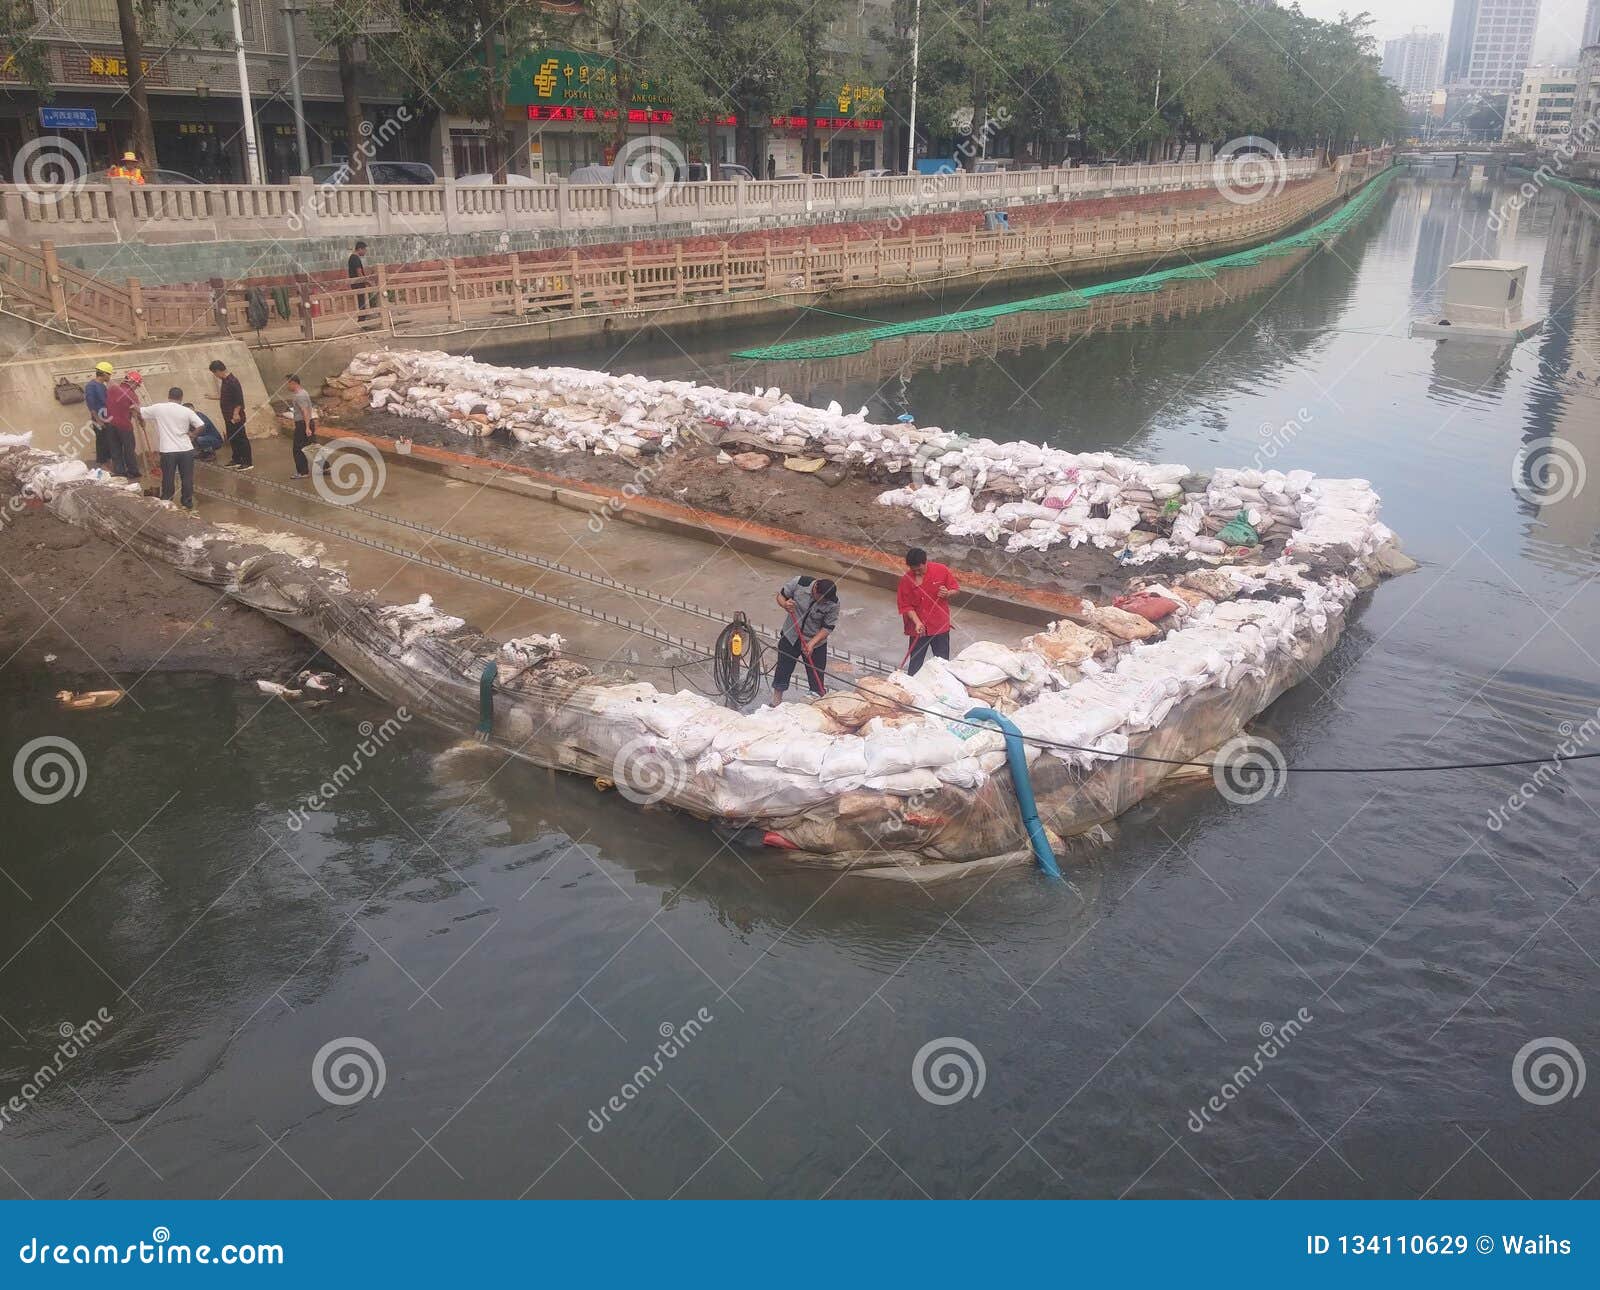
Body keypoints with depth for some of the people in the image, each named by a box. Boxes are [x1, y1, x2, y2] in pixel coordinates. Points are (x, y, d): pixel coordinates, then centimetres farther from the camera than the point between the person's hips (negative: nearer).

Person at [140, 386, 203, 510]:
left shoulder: (158, 408, 0)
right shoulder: (187, 411, -2)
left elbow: (139, 413, 9)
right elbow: (201, 426, -8)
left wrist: (143, 423, 30)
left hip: (167, 451, 0)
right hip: (186, 449, 0)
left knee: (167, 479, 10)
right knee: (187, 478, 9)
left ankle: (166, 504, 17)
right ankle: (188, 504, 15)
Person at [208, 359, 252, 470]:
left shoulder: (233, 381, -18)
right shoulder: (224, 381, 12)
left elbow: (239, 399, -21)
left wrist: (236, 413, -23)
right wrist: (214, 397, 30)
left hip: (235, 417, -10)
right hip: (228, 416, 10)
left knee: (241, 438, -5)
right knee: (232, 438, 15)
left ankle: (248, 463, -2)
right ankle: (236, 460, 24)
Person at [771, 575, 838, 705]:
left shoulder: (833, 604, -24)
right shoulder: (799, 583, -23)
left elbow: (828, 627, -15)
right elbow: (781, 595, -6)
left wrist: (812, 643, -25)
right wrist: (785, 604, -29)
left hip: (816, 642, -1)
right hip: (790, 636, 2)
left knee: (816, 675, 4)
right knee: (783, 668, 15)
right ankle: (777, 699, 37)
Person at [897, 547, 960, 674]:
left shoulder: (942, 570, -10)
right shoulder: (906, 579, -12)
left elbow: (955, 589, 3)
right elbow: (906, 606, -8)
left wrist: (947, 593, -20)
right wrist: (917, 622, -21)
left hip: (940, 625, 1)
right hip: (919, 628, -1)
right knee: (915, 664, 6)